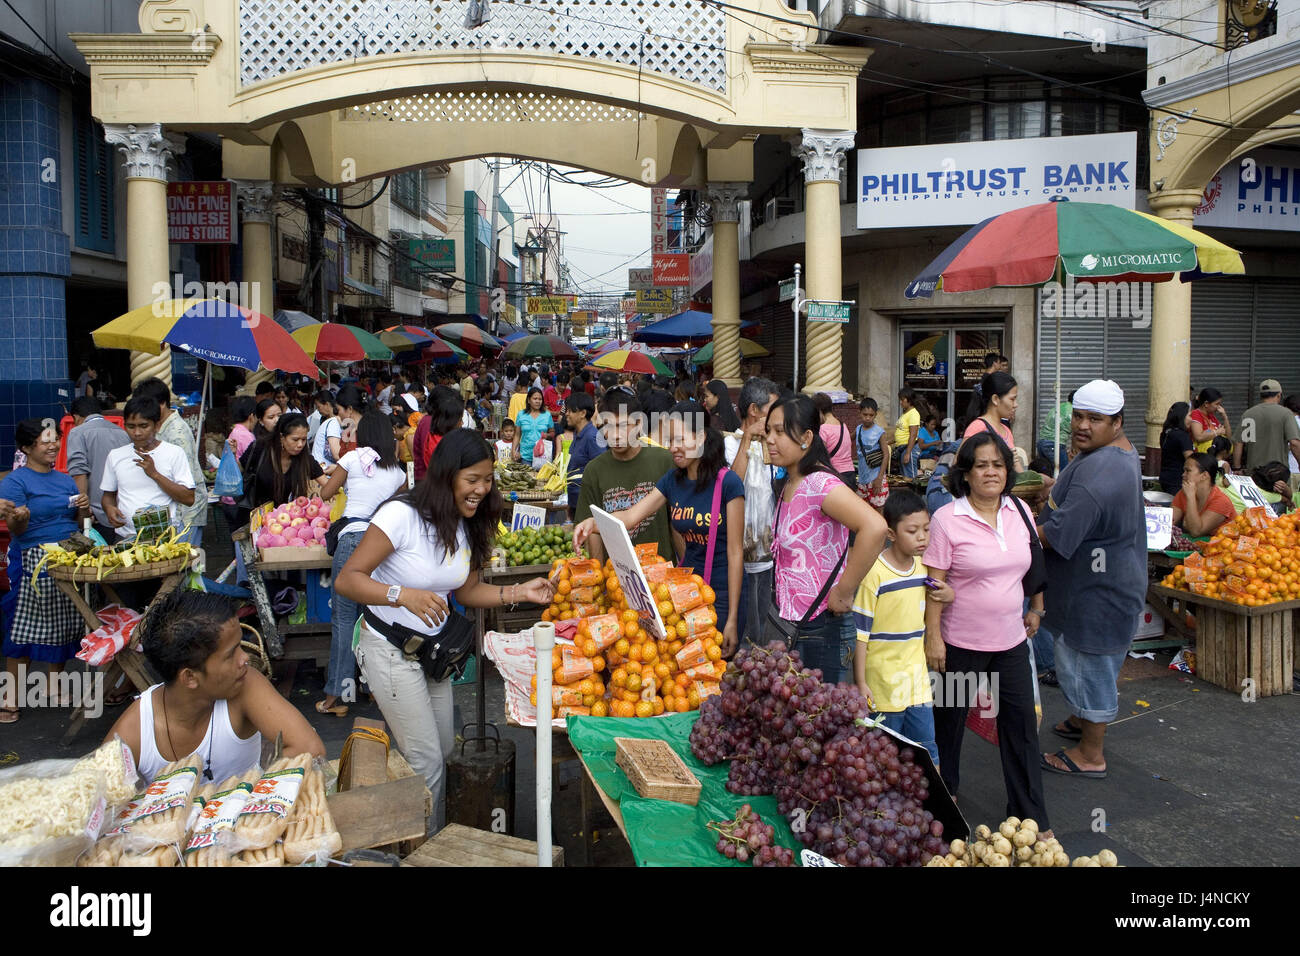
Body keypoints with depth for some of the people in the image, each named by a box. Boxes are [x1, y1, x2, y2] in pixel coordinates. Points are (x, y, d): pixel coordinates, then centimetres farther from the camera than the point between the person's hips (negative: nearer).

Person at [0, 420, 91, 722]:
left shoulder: (65, 480, 15)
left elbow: (81, 521, 19)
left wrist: (84, 507, -2)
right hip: (33, 563, -6)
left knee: (64, 624, 10)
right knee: (24, 628, -4)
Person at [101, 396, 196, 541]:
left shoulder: (174, 453, 2)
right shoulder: (115, 456, 14)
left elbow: (189, 499, -4)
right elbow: (108, 495, 24)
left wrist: (154, 474, -10)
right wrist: (109, 508, 1)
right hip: (125, 537, 3)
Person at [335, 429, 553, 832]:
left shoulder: (468, 524, 1)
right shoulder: (403, 515, -23)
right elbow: (347, 579, -25)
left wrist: (519, 593, -5)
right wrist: (403, 595, -40)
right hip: (389, 648, -7)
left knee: (445, 749, 15)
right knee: (427, 762, -3)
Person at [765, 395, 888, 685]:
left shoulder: (819, 484, -21)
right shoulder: (788, 485, 6)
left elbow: (874, 527, -35)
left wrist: (843, 593, -26)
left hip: (822, 629, -9)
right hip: (790, 624, 9)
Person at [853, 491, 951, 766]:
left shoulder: (923, 566, 4)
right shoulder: (875, 573, -16)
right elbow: (860, 632, -14)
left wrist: (947, 595, -1)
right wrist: (860, 682, -14)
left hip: (917, 676, 6)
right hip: (883, 681, -6)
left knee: (926, 748, 11)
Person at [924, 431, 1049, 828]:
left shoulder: (1020, 512, 1)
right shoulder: (947, 519, -14)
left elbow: (1034, 562, 17)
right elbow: (934, 583, -14)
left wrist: (1036, 608, 19)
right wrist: (932, 637, -15)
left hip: (1011, 640, 4)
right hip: (961, 642, -4)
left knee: (1022, 721, 8)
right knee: (951, 719, 12)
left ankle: (1030, 815, 21)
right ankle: (944, 793, 35)